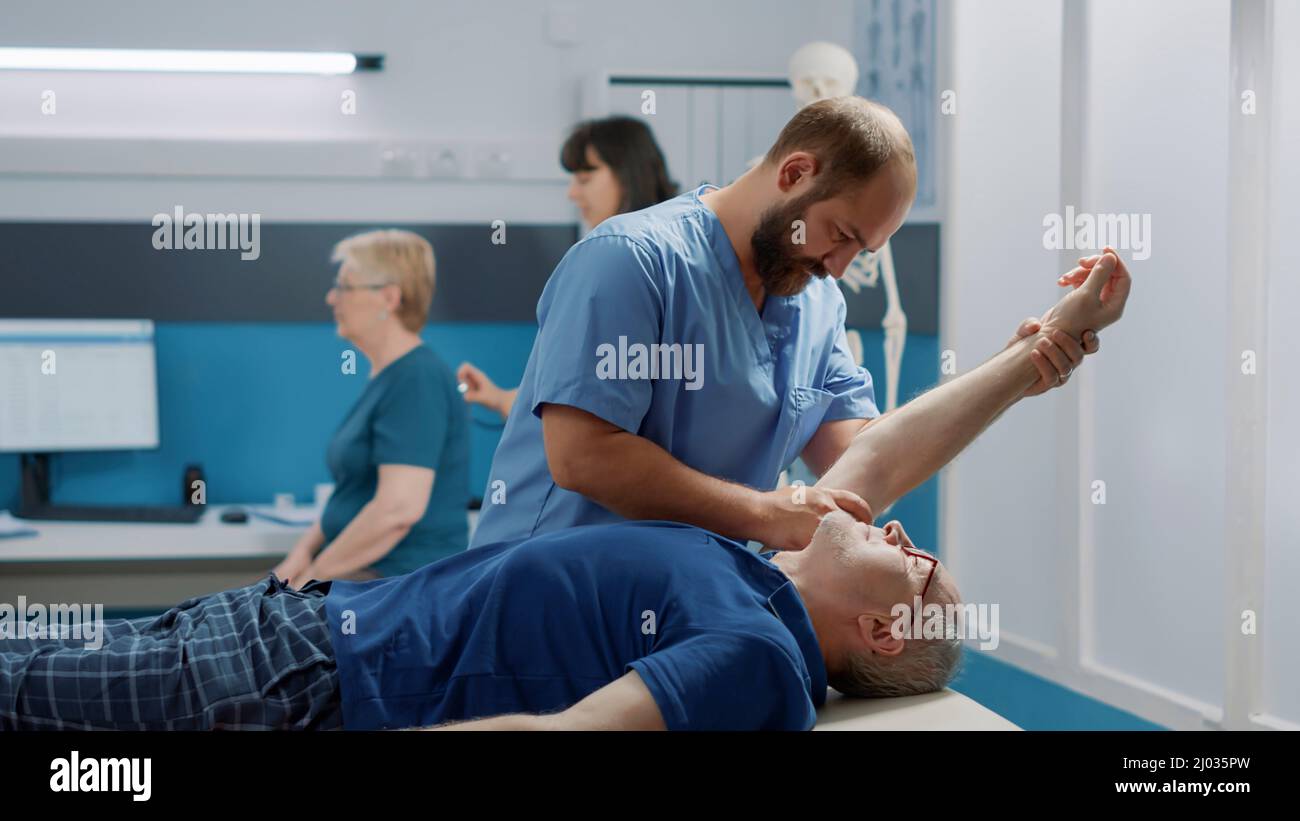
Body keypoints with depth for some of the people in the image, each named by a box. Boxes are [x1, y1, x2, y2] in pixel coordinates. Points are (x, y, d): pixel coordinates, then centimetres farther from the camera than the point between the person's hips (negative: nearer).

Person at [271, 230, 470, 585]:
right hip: (365, 572, 9)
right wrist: (305, 549, 6)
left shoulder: (418, 380, -17)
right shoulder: (385, 376, 15)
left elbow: (399, 508, -25)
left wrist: (318, 573, -15)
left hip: (403, 583, -9)